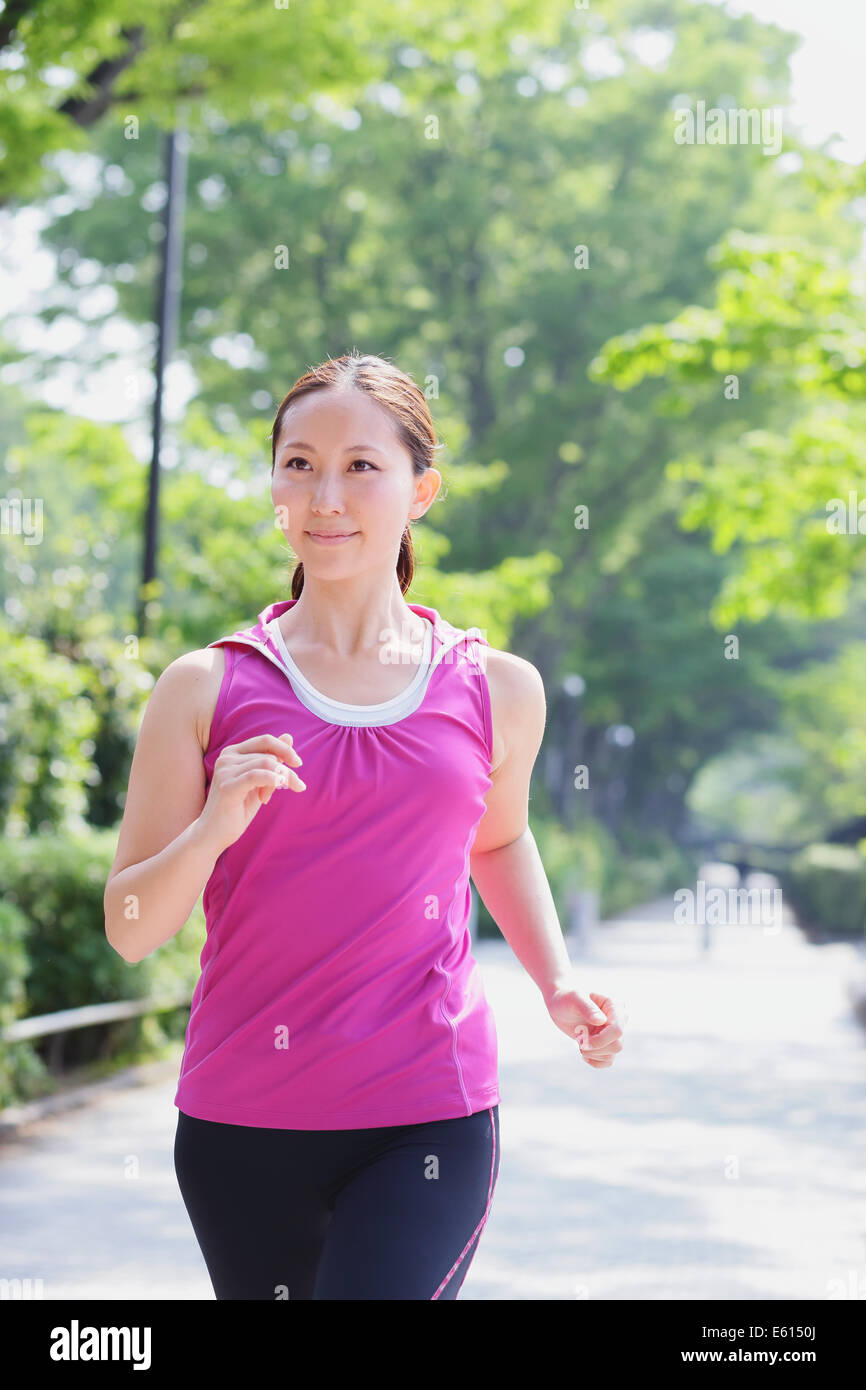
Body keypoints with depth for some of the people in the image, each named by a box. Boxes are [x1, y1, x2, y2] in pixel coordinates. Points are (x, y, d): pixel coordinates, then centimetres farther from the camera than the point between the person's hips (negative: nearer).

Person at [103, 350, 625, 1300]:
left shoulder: (498, 691, 4)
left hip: (429, 1118, 0)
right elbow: (130, 930, -1)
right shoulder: (207, 690, -1)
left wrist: (557, 986, 11)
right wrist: (214, 828, -19)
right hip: (239, 1119, 1)